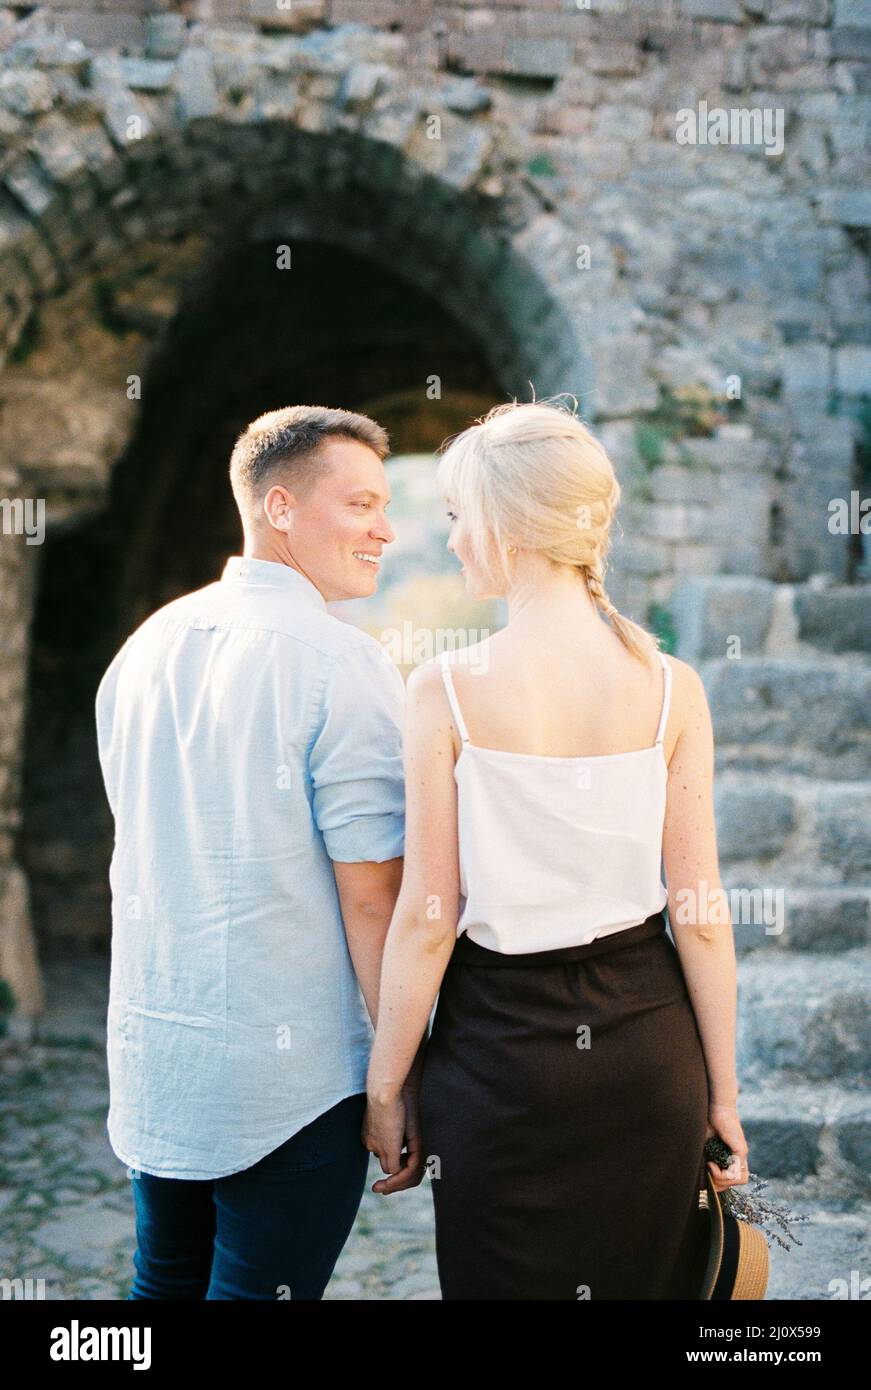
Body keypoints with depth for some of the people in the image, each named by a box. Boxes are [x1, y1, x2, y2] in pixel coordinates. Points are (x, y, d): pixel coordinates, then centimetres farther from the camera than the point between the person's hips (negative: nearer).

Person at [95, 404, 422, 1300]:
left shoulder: (146, 645, 6)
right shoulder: (344, 664, -17)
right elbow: (371, 897, -17)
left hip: (149, 1054, 7)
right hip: (286, 1075, -7)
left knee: (165, 1282, 21)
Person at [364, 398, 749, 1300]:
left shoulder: (445, 690, -13)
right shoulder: (671, 688, -7)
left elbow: (427, 919, -11)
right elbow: (699, 915, -4)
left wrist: (385, 1088, 1)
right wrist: (722, 1092, 6)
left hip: (501, 1047, -2)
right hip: (647, 1034, 3)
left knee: (504, 1282, 16)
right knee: (646, 1279, 21)